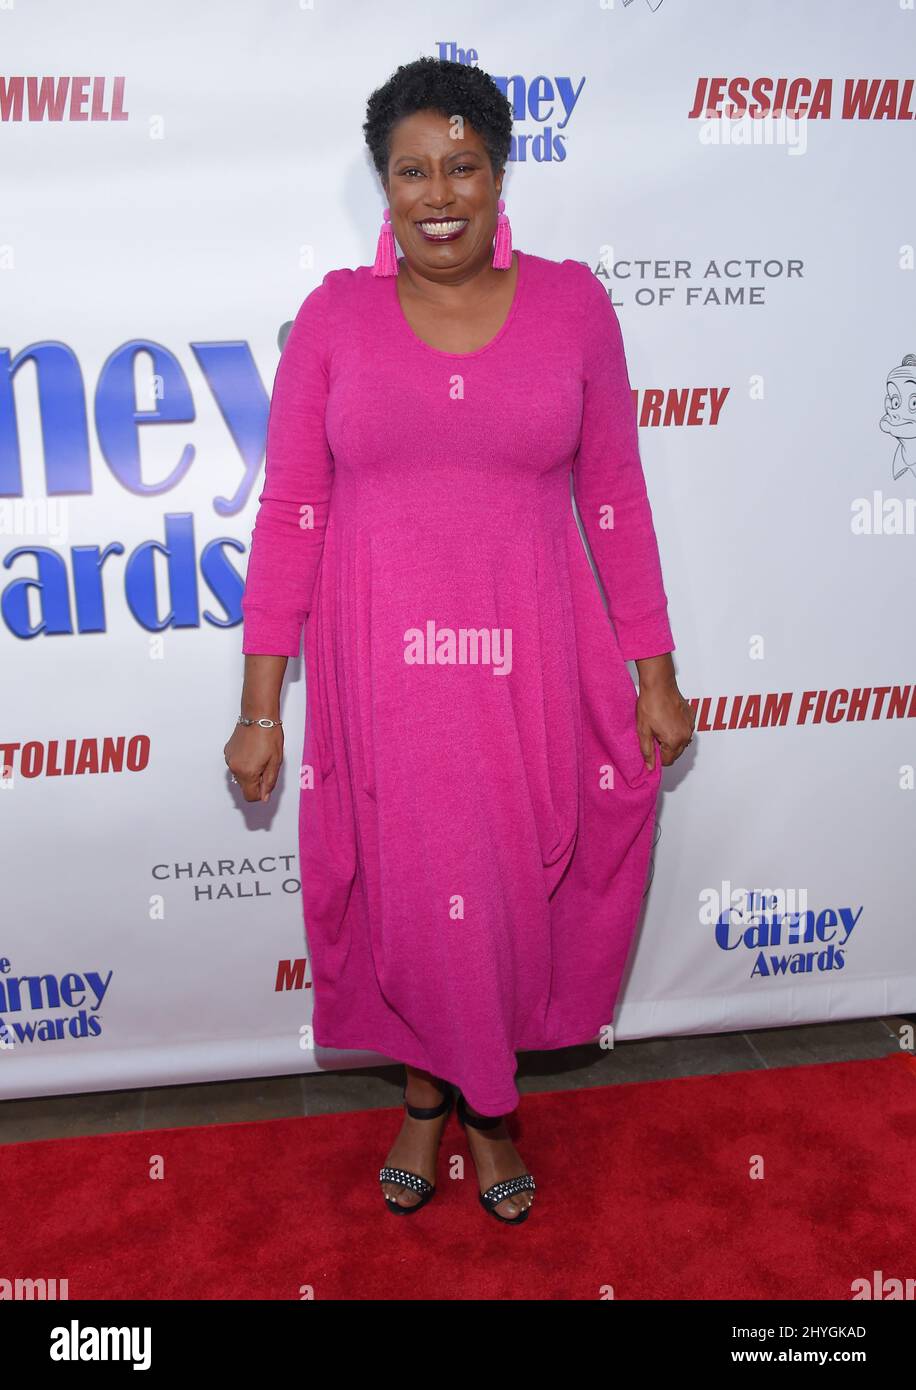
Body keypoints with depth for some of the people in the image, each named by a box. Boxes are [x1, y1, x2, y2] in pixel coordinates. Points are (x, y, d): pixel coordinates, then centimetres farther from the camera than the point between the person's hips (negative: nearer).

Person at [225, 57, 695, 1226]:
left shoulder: (571, 303, 2)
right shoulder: (335, 316, 1)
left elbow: (615, 497, 4)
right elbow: (288, 513, 0)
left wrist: (654, 672, 3)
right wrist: (261, 704, -3)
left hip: (531, 668, 1)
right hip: (383, 673, 0)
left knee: (516, 892, 11)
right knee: (406, 894, 11)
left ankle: (449, 1091, 39)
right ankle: (455, 1097, 39)